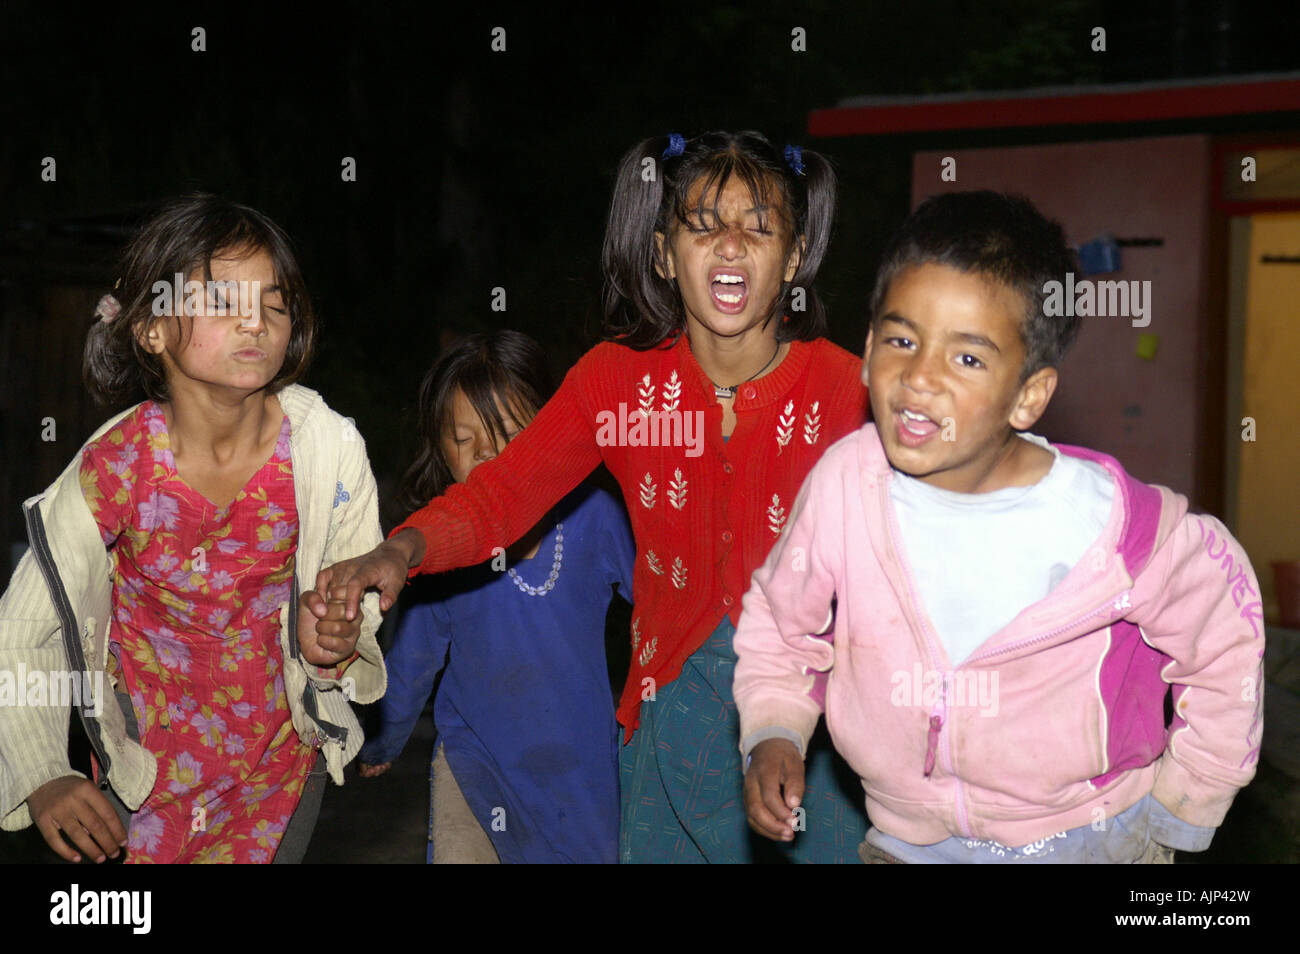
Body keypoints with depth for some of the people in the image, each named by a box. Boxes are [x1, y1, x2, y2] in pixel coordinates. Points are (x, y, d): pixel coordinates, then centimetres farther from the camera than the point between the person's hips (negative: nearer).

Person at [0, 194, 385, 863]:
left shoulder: (329, 447, -19)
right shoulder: (113, 469, -21)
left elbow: (359, 603, -7)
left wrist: (330, 642, -29)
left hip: (283, 747, 1)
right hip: (150, 767, 0)